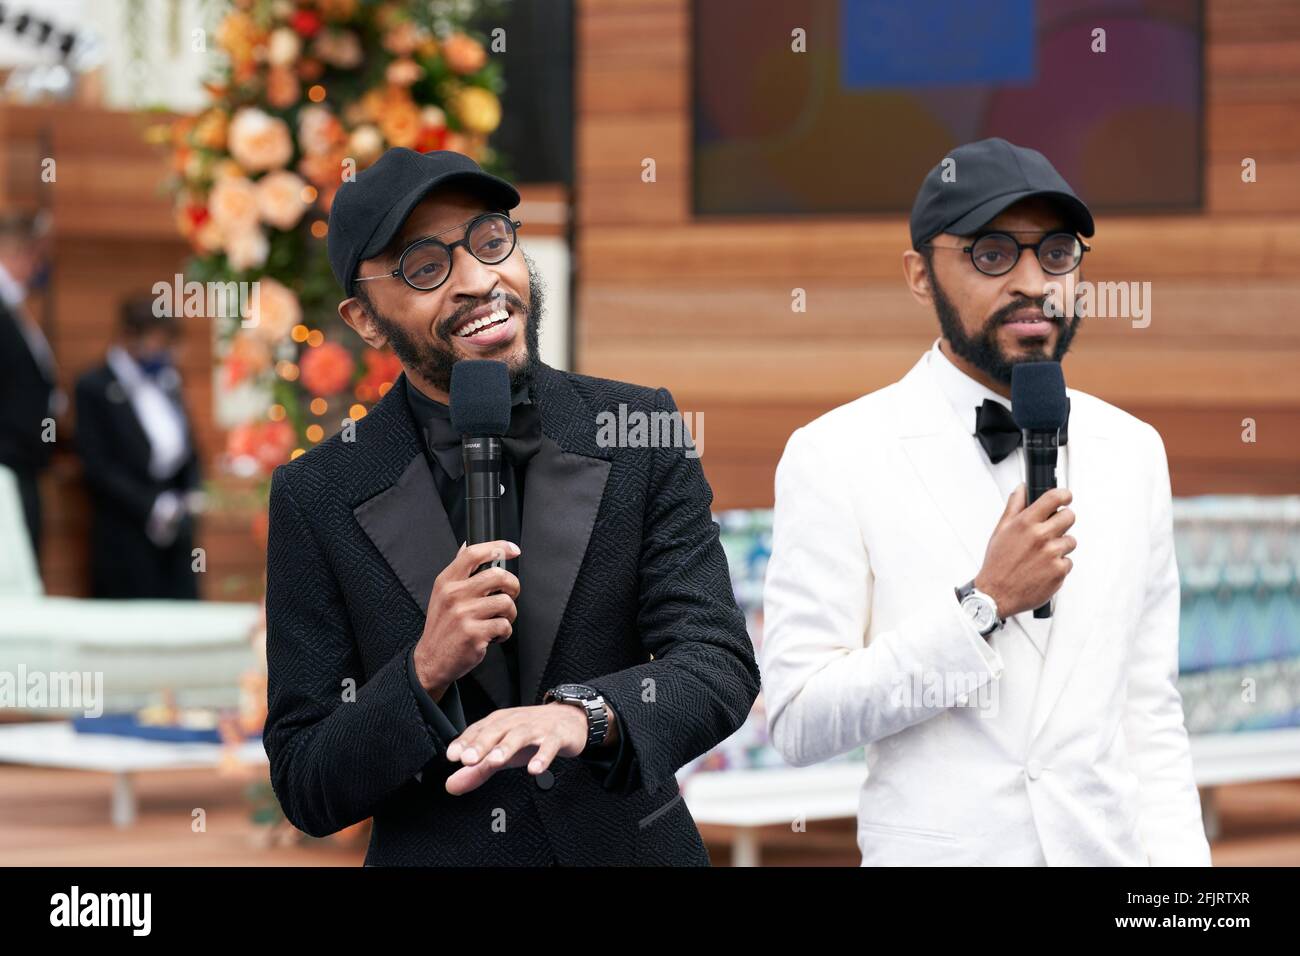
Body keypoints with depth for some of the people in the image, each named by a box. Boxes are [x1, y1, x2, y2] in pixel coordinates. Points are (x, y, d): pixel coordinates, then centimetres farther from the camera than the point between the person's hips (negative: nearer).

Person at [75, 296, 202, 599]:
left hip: (176, 529, 5)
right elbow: (97, 466, -10)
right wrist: (151, 508, -14)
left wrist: (193, 493, 3)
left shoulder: (167, 381, 15)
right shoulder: (95, 388, -4)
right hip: (128, 535, -5)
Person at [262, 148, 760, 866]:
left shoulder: (639, 436, -7)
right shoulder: (318, 499, -9)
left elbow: (719, 664, -15)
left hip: (633, 848, 1)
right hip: (434, 858, -1)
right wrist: (426, 670, -25)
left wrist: (584, 713, -33)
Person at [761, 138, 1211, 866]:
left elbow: (1151, 715, 5)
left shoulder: (1133, 452, 4)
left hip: (1109, 850, 4)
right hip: (932, 848, -4)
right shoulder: (833, 458, -10)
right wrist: (983, 603, -21)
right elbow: (798, 723, -15)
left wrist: (1179, 858, -6)